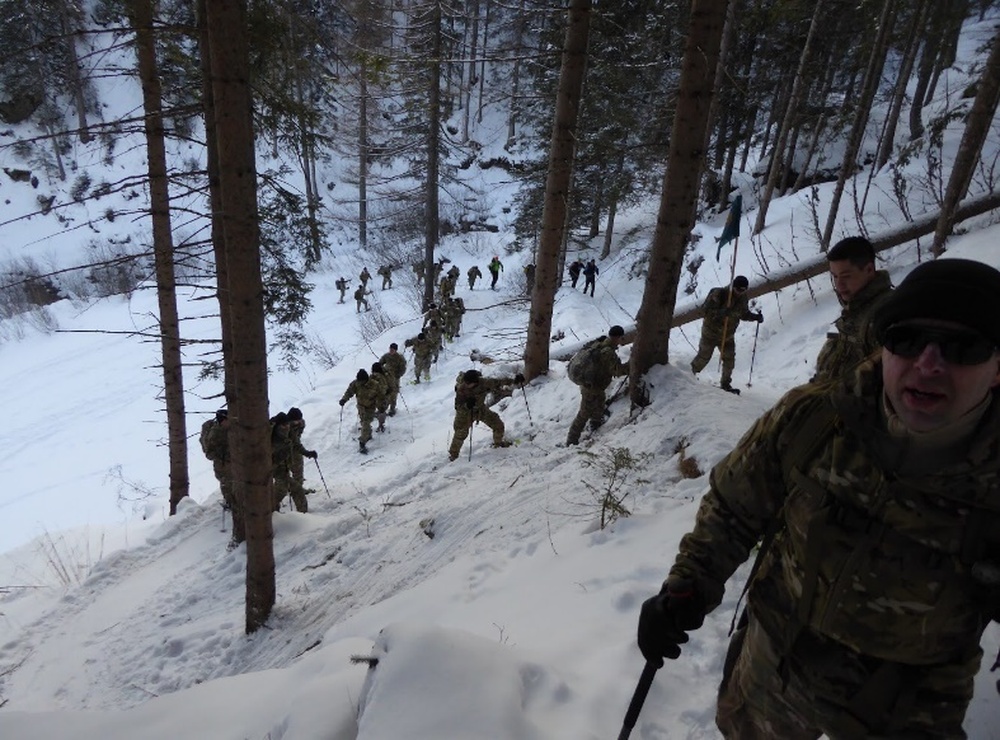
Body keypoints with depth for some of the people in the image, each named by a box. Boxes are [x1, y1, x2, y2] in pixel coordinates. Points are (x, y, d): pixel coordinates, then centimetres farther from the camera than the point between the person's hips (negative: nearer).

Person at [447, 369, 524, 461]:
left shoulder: (484, 383, -26)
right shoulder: (461, 389, -30)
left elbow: (498, 382, -13)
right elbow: (458, 406, -29)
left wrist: (514, 381, -17)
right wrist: (467, 405, -49)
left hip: (481, 409, 3)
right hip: (466, 412, -3)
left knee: (498, 425, 4)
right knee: (461, 433, -13)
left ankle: (498, 442, 34)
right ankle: (453, 454, 10)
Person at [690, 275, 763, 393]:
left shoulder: (743, 299, -5)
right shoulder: (719, 294, -25)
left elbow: (744, 313, 11)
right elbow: (706, 310, -27)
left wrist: (756, 317, -8)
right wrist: (722, 312, -43)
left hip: (728, 336, 5)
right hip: (711, 332, -5)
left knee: (730, 360, 5)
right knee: (704, 357, 4)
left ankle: (726, 384, 20)